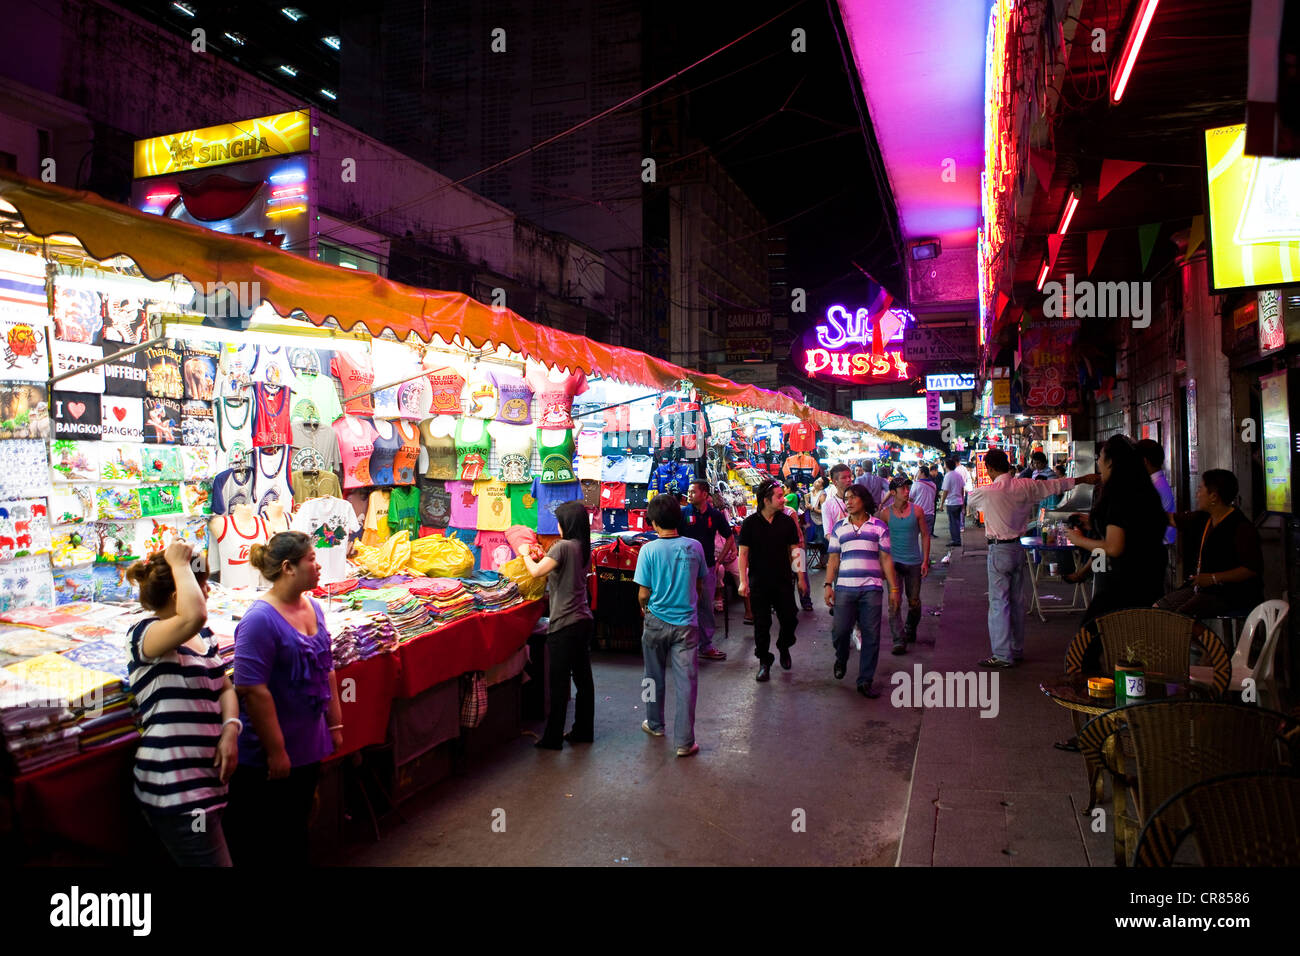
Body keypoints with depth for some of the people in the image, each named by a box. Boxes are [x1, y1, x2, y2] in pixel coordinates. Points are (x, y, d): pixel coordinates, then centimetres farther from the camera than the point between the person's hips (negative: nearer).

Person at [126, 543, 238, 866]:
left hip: (206, 777, 9)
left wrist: (230, 729, -5)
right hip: (174, 790, -8)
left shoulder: (203, 636, 12)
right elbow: (193, 616, -38)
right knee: (212, 860, -4)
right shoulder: (146, 634, -15)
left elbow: (225, 688, 14)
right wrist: (179, 565, -23)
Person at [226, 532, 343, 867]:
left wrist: (335, 724, 15)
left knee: (297, 833, 21)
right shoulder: (261, 619, -21)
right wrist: (275, 751, -20)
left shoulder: (313, 608, 5)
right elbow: (252, 690, -24)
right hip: (267, 758, -8)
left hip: (308, 748, 8)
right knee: (263, 846, 8)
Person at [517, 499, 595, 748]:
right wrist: (542, 557, 15)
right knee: (583, 677, 14)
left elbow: (536, 571, -19)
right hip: (584, 619, 9)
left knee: (559, 682, 0)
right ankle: (583, 730, 24)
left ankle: (553, 738, 8)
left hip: (564, 625, -8)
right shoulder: (584, 548, 10)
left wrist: (526, 554, -1)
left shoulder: (563, 546, -16)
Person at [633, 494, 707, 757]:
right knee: (686, 681, 3)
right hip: (686, 623, 1)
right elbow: (701, 585, 6)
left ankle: (655, 725, 37)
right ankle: (684, 741, 4)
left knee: (654, 676, 19)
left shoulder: (649, 550, -12)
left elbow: (644, 593, -9)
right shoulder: (694, 547, -5)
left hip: (656, 621, 0)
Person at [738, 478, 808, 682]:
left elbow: (795, 549, 8)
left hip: (783, 581, 2)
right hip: (759, 583, -2)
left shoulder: (787, 521, 2)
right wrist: (743, 581, -8)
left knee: (790, 619, 1)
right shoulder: (750, 523, -5)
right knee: (762, 624, 4)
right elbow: (743, 552, -3)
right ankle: (764, 662, 18)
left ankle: (784, 647, 31)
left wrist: (801, 577, 5)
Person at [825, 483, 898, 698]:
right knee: (839, 631, -5)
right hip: (844, 588, 1)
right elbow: (833, 559, 11)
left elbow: (886, 559, 7)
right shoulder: (839, 527, 11)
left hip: (871, 589, -1)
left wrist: (894, 588, 3)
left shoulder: (879, 526, 8)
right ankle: (841, 660, 28)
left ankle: (865, 681, 9)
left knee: (871, 636, -1)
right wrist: (828, 585, 1)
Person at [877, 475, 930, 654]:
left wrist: (925, 560, 0)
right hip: (893, 561, -1)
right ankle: (899, 640, -9)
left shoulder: (917, 510, -1)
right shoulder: (885, 513, -3)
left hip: (914, 562, 1)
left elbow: (925, 535, 5)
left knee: (914, 601, 11)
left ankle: (910, 631, 36)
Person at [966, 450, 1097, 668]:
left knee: (998, 602, -3)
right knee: (1017, 599, 15)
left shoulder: (987, 492, -16)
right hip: (1018, 547, 6)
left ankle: (1002, 655, -2)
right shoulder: (1025, 486, -1)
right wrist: (1084, 479, 26)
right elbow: (1055, 485, 12)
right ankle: (1017, 649, 24)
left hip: (999, 550, -6)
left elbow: (970, 499, 5)